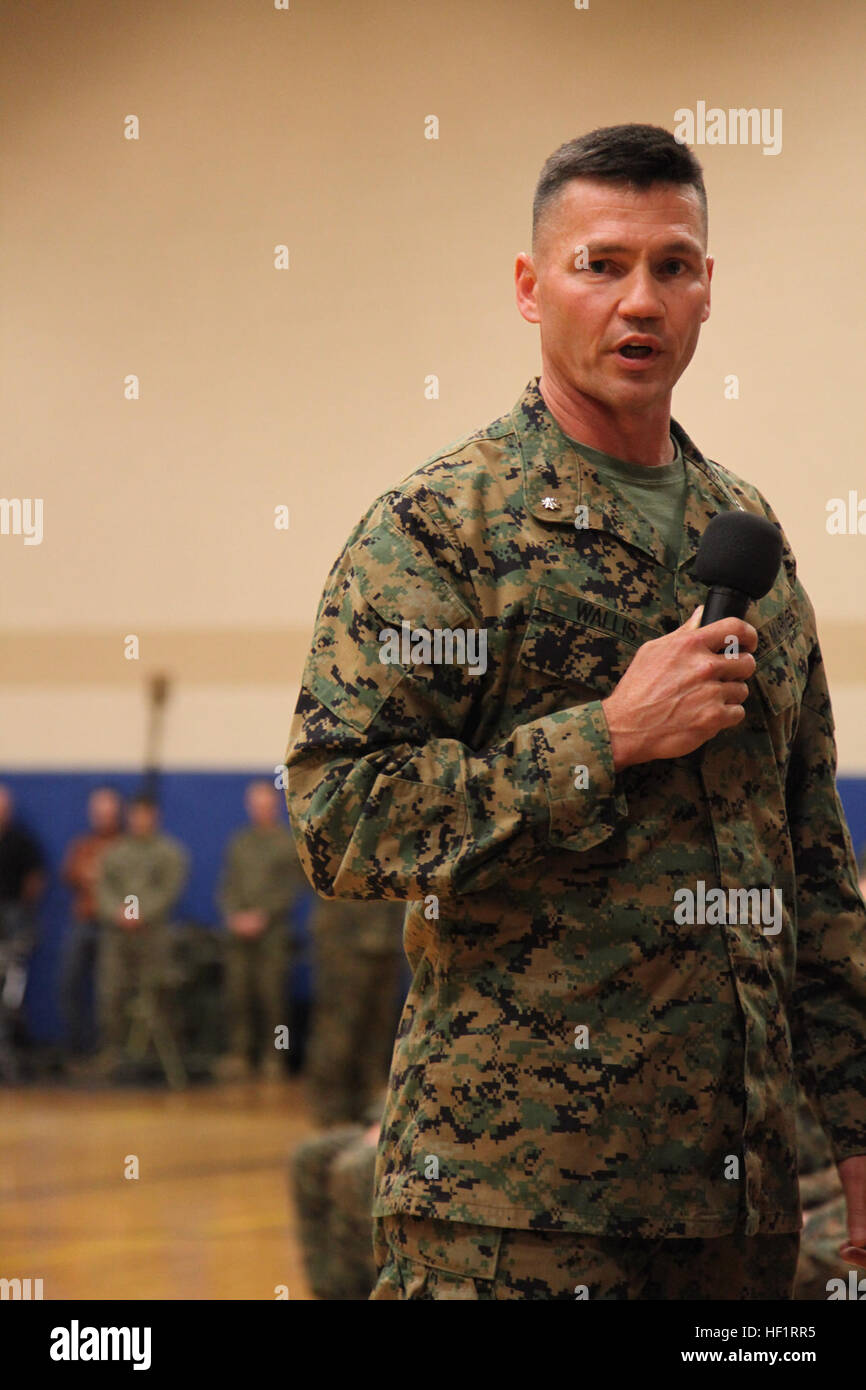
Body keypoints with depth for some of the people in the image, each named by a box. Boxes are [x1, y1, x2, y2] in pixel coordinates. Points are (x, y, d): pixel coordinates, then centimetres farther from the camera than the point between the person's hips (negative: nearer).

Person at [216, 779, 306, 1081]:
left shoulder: (289, 843, 3)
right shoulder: (239, 843, 15)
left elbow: (289, 887, -3)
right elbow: (228, 886, 15)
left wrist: (261, 916, -10)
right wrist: (233, 915, -2)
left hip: (272, 929, -4)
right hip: (240, 930, 4)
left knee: (271, 996, -7)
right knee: (237, 994, -1)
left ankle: (273, 1057, -3)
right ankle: (238, 1054, 1)